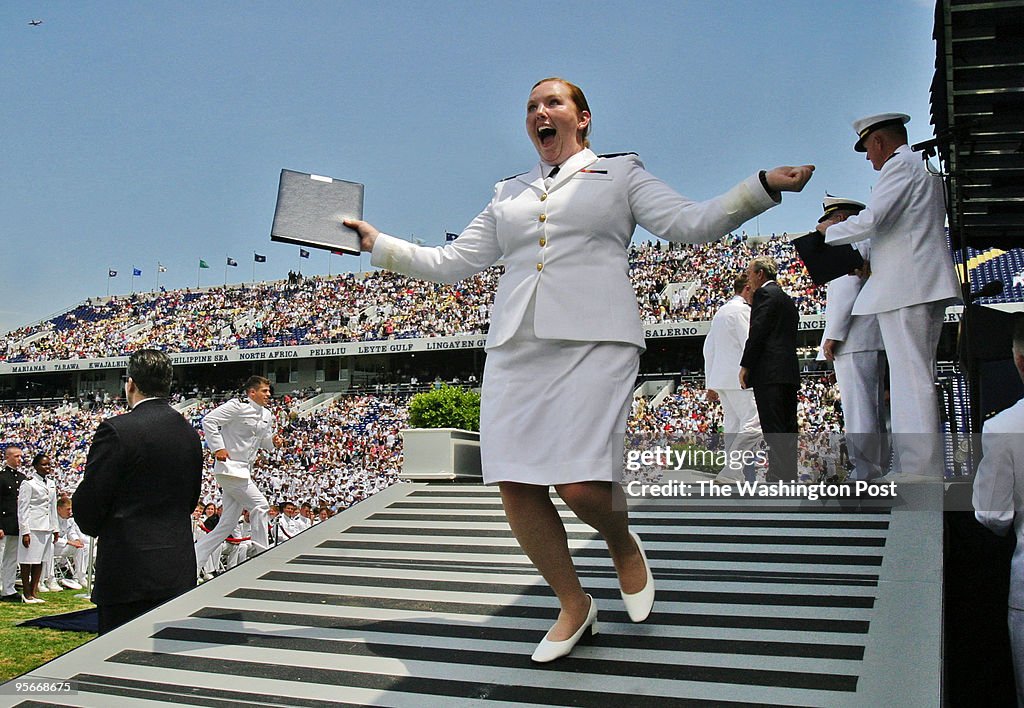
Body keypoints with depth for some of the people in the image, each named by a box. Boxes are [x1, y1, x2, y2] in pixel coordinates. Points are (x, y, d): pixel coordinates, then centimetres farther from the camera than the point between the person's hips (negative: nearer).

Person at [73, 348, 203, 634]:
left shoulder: (116, 430, -13)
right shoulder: (189, 433, 7)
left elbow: (87, 504, -9)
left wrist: (97, 529, 11)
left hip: (129, 570, -6)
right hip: (179, 569, 7)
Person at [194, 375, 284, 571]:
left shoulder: (267, 416, 13)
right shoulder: (237, 406, -11)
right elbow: (209, 420, -14)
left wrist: (273, 441, 3)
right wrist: (218, 448, -19)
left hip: (244, 472, 9)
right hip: (229, 467, -9)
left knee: (227, 525, 8)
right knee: (260, 505, -12)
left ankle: (193, 564, 13)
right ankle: (261, 553, -1)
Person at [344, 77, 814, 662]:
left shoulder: (620, 173, 14)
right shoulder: (509, 193, 24)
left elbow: (692, 223, 3)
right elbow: (452, 263, 25)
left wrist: (763, 187, -9)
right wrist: (377, 244, 24)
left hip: (594, 340, -4)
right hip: (516, 346, 5)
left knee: (583, 485, -17)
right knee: (516, 486, -4)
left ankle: (624, 544, 20)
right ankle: (574, 605, 17)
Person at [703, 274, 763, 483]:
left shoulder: (720, 312, 21)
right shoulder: (743, 310, -7)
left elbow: (709, 348, 21)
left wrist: (710, 384, 22)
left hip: (721, 378, 10)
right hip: (739, 378, -10)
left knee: (733, 426, 9)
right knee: (754, 424, -13)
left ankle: (733, 475, 8)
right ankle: (730, 473, -20)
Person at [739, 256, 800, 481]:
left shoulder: (764, 294, -4)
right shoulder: (786, 298, 24)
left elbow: (758, 332, -12)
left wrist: (745, 366, -9)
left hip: (769, 372, -9)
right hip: (789, 371, 9)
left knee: (773, 429, -12)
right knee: (787, 428, 9)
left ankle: (778, 478, -15)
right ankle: (790, 478, 12)